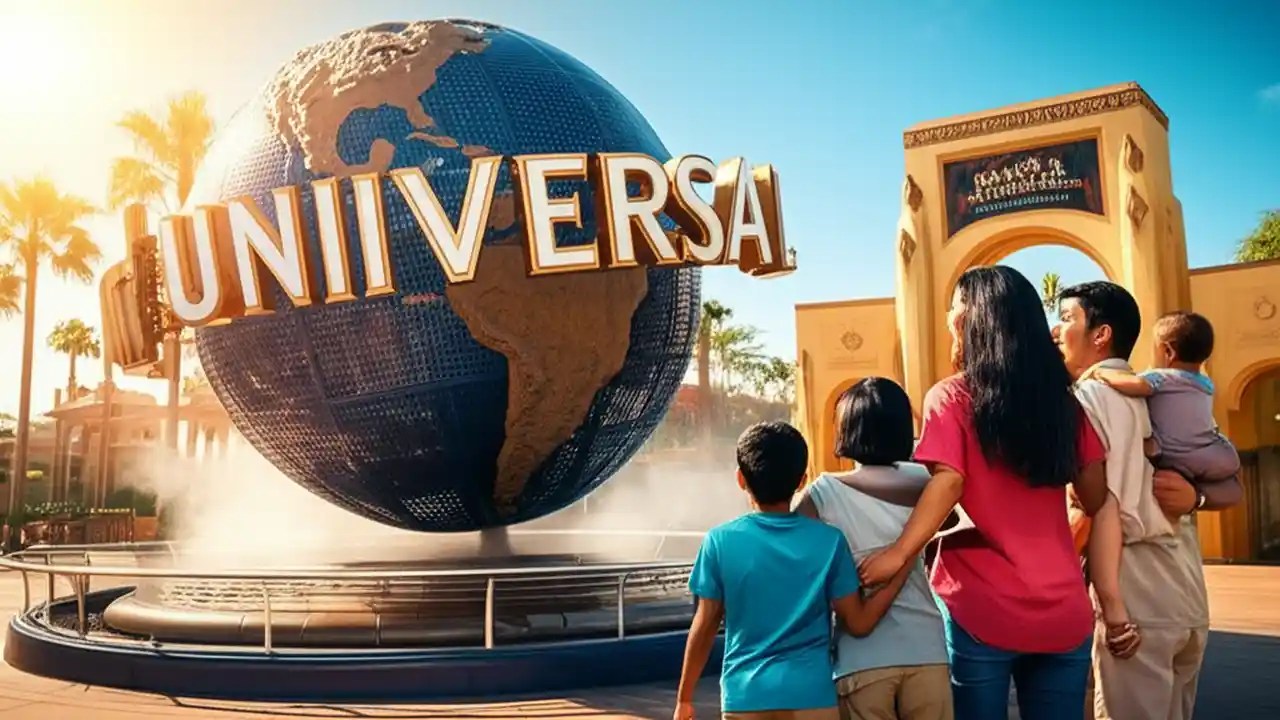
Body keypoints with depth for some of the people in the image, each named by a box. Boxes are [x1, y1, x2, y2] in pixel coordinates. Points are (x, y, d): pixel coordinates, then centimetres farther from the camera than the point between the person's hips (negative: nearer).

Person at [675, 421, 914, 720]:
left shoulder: (720, 541, -6)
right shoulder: (829, 541, -5)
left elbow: (704, 627, -1)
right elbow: (859, 623, -1)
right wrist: (903, 568, 7)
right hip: (812, 696, 0)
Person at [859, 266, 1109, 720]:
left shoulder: (951, 397, -4)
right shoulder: (1063, 400, 8)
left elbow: (948, 482, -17)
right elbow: (1096, 499, 9)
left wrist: (898, 553, -20)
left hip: (982, 607, -3)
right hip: (1064, 609, 4)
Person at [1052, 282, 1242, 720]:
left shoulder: (1089, 396, -9)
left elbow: (1094, 506, -19)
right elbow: (1232, 487, 16)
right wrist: (1194, 497, -3)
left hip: (1133, 600, -8)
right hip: (1187, 598, 8)